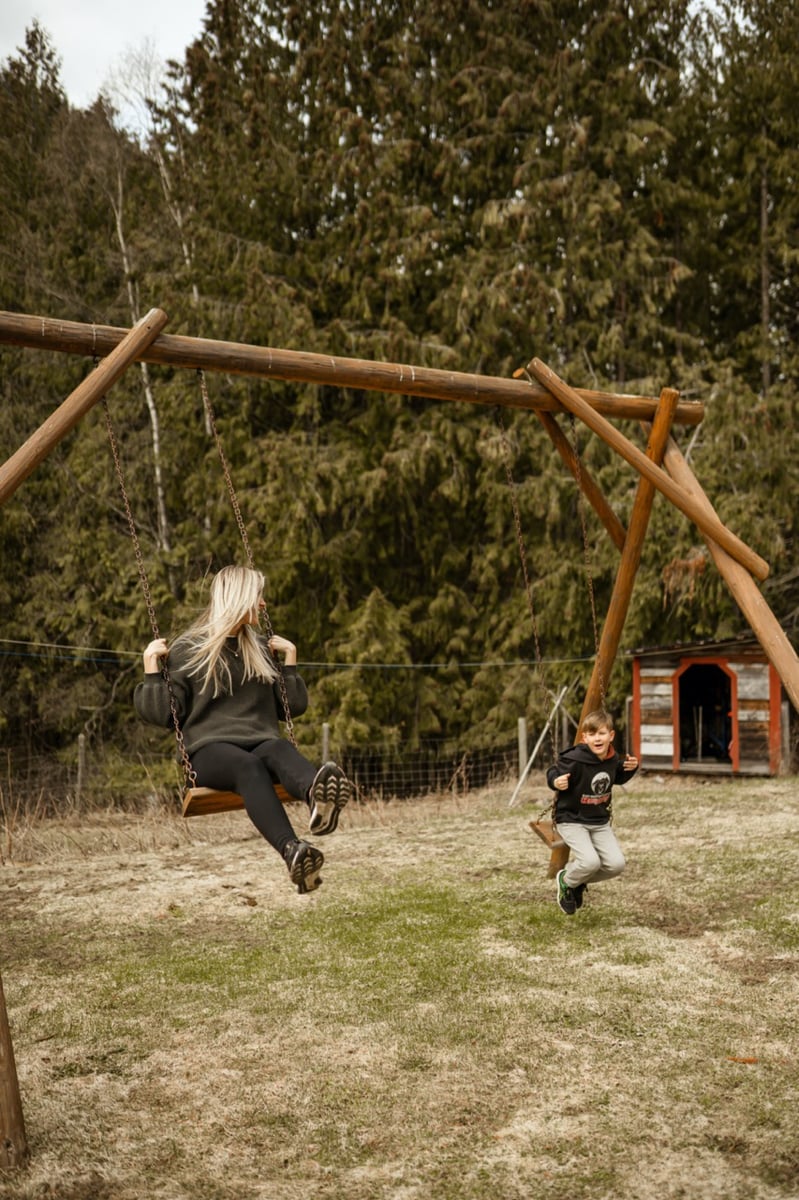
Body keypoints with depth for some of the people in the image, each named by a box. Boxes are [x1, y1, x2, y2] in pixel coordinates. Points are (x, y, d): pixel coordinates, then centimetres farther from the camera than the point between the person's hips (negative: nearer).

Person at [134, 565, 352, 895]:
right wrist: (151, 665, -4)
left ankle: (318, 794, -71)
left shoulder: (261, 647, 23)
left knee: (280, 749, -35)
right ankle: (293, 852, -64)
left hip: (262, 741, 3)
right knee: (249, 766, -39)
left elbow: (293, 706, 23)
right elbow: (164, 715, 3)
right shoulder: (188, 649, 10)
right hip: (211, 747, -3)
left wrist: (290, 658, 18)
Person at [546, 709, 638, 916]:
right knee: (590, 862, -26)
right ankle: (566, 880, 9)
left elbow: (618, 778, 18)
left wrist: (630, 768, 0)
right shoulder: (574, 759, -24)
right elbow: (552, 774, -15)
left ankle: (579, 881, 21)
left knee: (616, 864, -8)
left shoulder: (612, 759, -3)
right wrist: (556, 782, -37)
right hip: (571, 820, -6)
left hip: (599, 821, 6)